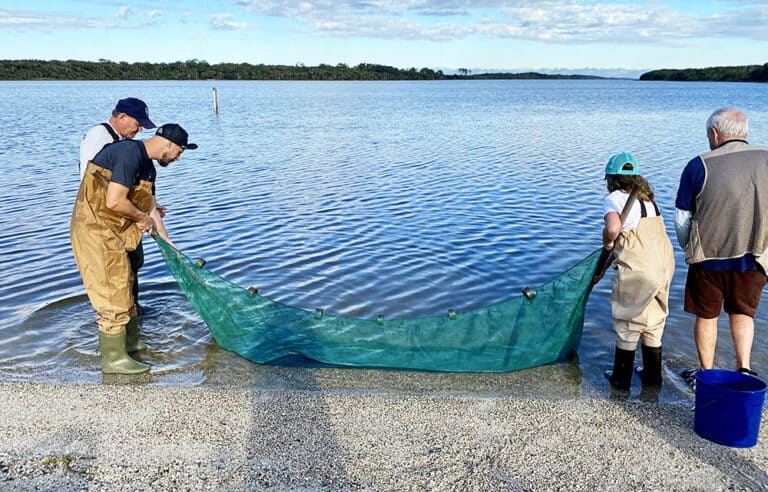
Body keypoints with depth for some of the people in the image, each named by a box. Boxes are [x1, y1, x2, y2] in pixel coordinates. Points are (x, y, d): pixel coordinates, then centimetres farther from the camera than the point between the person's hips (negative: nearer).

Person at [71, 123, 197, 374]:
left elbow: (151, 209, 20)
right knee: (114, 296, -4)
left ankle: (110, 343, 36)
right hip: (95, 230, -10)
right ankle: (114, 358, 7)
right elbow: (114, 201, -28)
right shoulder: (130, 153, -20)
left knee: (121, 287, 20)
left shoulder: (148, 167, 12)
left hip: (110, 231, 10)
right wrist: (142, 218, -9)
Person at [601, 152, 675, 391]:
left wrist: (607, 242, -7)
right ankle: (653, 374, 31)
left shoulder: (614, 198, -7)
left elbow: (613, 228, -28)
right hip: (664, 265, 7)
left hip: (636, 270, -7)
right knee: (654, 322, 20)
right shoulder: (647, 198, 17)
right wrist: (612, 255, 32)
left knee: (627, 325, 7)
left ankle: (621, 378, 19)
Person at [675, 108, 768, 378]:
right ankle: (744, 368, 11)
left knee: (706, 316, 15)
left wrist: (689, 251, 12)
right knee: (743, 313, 22)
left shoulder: (699, 166, -11)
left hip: (709, 258, -2)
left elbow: (682, 218, -4)